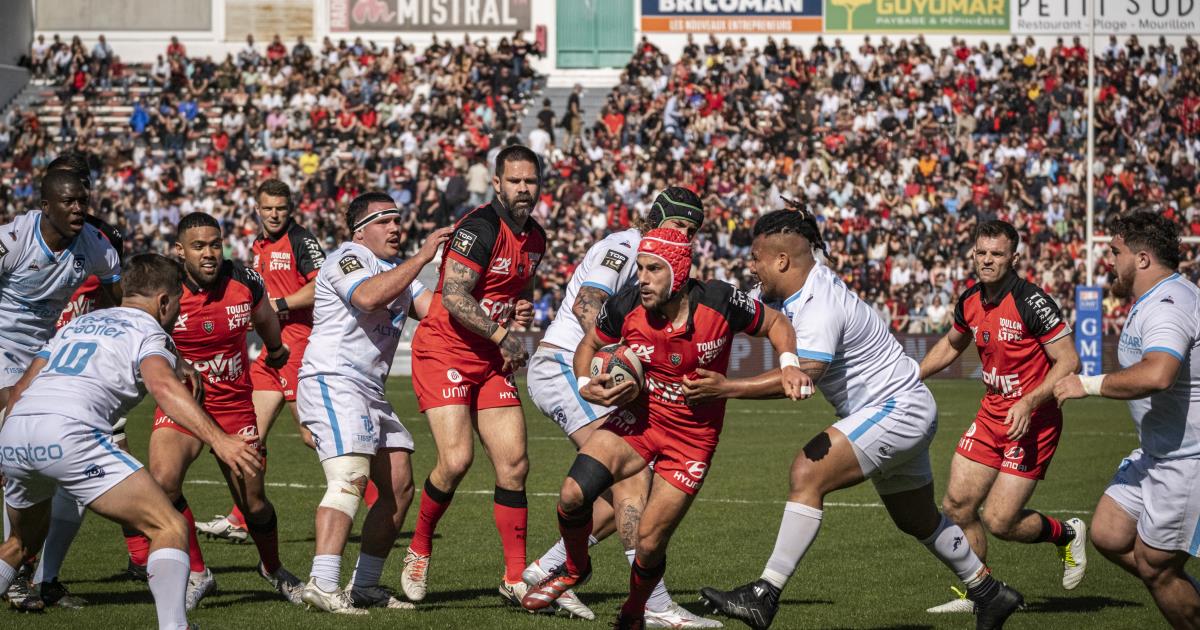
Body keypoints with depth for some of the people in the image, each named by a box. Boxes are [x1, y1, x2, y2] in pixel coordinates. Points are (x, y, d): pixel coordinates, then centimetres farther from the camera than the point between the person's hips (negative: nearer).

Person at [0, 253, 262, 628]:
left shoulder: (77, 324, 31)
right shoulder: (149, 332, 10)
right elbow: (162, 386, -12)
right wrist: (217, 439, -21)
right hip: (69, 435, -7)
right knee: (170, 529, -6)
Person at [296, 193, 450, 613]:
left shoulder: (397, 269, 22)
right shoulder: (347, 259, -8)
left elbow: (433, 307, 10)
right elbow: (367, 296, -29)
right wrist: (422, 257, -28)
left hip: (370, 391, 10)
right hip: (332, 383, -10)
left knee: (399, 487, 8)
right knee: (350, 479, -24)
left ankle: (365, 586, 14)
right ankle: (323, 584, -33)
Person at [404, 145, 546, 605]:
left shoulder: (535, 237, 9)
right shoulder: (480, 228, -16)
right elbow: (454, 296, -24)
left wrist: (524, 309, 4)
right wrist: (502, 333, -29)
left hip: (491, 361, 7)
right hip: (444, 354, -7)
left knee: (514, 464, -1)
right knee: (456, 460, -18)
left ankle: (515, 580, 5)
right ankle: (420, 547, 7)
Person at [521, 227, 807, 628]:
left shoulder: (719, 302, -19)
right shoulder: (625, 306, -14)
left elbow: (776, 324, -1)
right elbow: (589, 345, 7)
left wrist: (789, 365, -19)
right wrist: (586, 385, -13)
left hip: (692, 439, -2)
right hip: (636, 421, 2)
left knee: (649, 544, -5)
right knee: (573, 495, -21)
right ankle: (574, 569, 12)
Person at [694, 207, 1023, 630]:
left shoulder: (819, 307, -25)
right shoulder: (813, 284, 3)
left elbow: (803, 375, -39)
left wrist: (727, 388, -41)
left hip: (896, 410, -11)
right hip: (902, 410, 11)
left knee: (808, 472, -23)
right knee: (919, 521, 22)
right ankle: (989, 593, 37)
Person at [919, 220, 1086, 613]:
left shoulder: (1032, 303, -19)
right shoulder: (970, 303, 3)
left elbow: (1069, 361, -18)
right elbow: (951, 345, 24)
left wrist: (1029, 403, -27)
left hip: (1032, 421, -7)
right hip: (991, 415, 7)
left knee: (999, 522, -9)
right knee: (957, 505, 4)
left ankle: (1066, 534, 20)